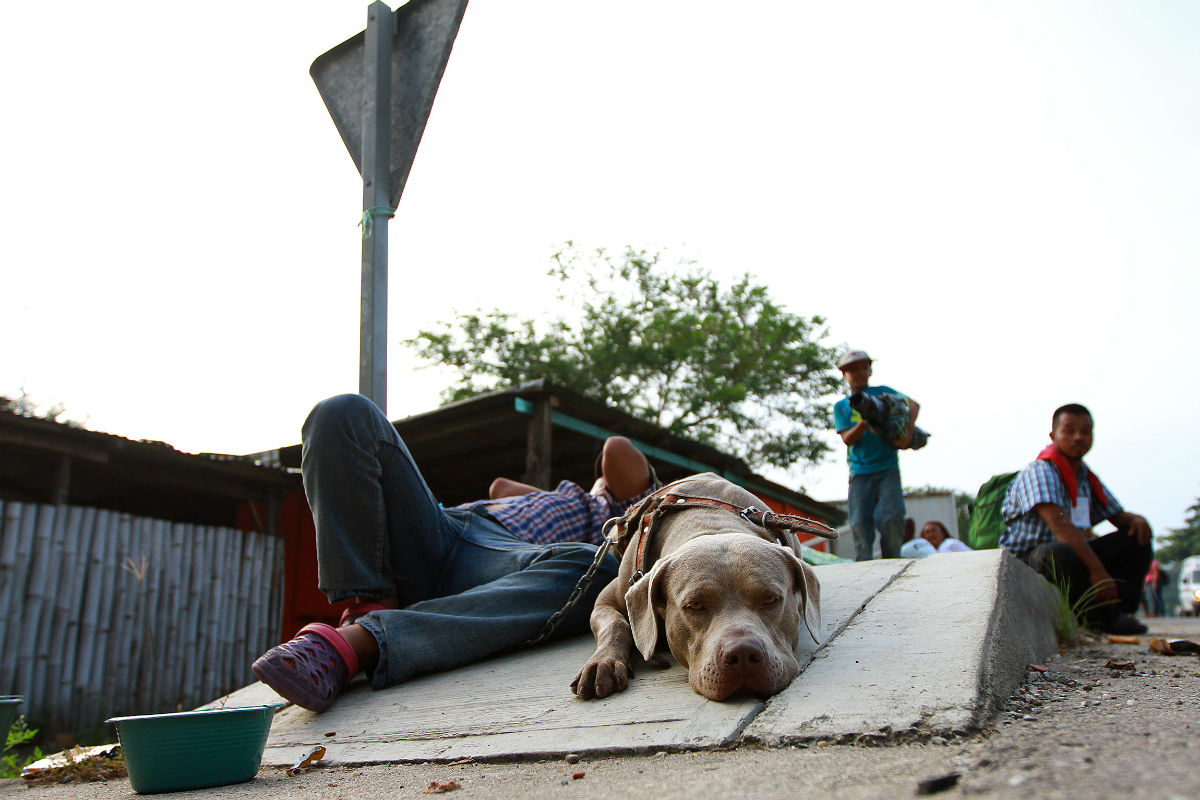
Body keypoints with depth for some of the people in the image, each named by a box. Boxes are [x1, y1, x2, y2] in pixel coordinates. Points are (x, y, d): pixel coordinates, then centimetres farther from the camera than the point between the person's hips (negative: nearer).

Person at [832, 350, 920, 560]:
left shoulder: (882, 392, 12)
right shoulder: (841, 406, 13)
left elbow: (913, 404, 2)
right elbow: (847, 439, 2)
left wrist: (907, 429, -15)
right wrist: (864, 423, -16)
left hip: (887, 467, -1)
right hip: (860, 473, 1)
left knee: (890, 517, -15)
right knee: (860, 523, -6)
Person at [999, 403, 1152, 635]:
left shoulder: (1088, 479, 13)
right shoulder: (1039, 472, -14)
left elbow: (1118, 516, 22)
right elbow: (1059, 525, -27)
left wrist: (1137, 519, -4)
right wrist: (1096, 569, -35)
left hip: (1072, 554, 9)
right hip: (1026, 562, -9)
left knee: (1135, 537, 1)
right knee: (1060, 554, -40)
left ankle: (1120, 610, -14)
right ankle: (1105, 618, -19)